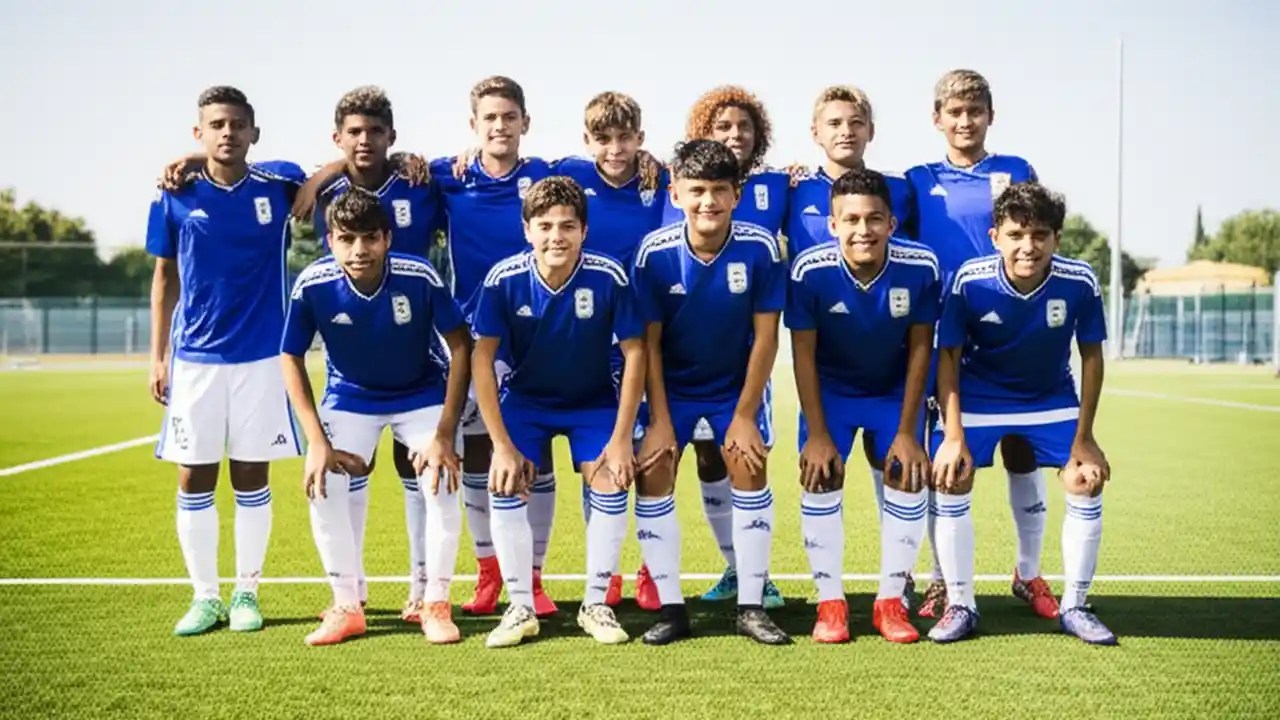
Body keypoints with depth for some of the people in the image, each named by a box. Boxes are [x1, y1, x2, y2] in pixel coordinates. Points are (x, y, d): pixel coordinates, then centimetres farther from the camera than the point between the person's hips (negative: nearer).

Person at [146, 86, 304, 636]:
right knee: (195, 480, 4)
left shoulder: (278, 187, -1)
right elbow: (165, 278, 8)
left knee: (251, 478, 6)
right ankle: (205, 596, 16)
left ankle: (247, 591, 19)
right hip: (194, 358, 0)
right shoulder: (175, 198, 1)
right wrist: (158, 356, 5)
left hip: (261, 356, 0)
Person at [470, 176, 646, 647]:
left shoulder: (609, 278, -24)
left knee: (611, 485, -16)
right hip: (524, 398, 0)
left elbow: (634, 352, -16)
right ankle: (520, 609, -2)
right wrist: (502, 444, -19)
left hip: (594, 401, 0)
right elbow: (483, 357, -16)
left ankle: (595, 605, 2)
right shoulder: (504, 280, -23)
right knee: (506, 485, -16)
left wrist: (621, 438, -18)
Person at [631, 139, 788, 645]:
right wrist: (659, 420, -14)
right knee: (653, 475, -9)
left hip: (737, 384, 0)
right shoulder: (655, 253, -20)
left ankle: (751, 607, 0)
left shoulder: (760, 248, -21)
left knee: (750, 471, -10)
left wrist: (745, 415, -14)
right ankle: (671, 608, 0)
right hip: (672, 384, 1)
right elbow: (649, 342, -13)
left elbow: (765, 336, -15)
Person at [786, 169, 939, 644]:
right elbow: (803, 353, -17)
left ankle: (891, 601, 8)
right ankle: (830, 602, 1)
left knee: (908, 478, -7)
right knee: (820, 477, -12)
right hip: (829, 389, -1)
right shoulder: (809, 270, -28)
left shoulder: (920, 267, -25)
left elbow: (920, 349, -14)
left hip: (895, 390, 1)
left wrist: (907, 432, -12)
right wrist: (817, 434, -16)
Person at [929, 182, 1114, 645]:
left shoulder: (1080, 283, -23)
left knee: (1087, 482, -8)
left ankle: (1074, 607, 11)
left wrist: (1083, 438, -8)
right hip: (980, 396, -1)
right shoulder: (970, 281, -27)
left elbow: (1091, 355, -9)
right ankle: (960, 606, 3)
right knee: (949, 481, -14)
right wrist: (954, 435, -21)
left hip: (1053, 398, 1)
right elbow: (948, 355, -16)